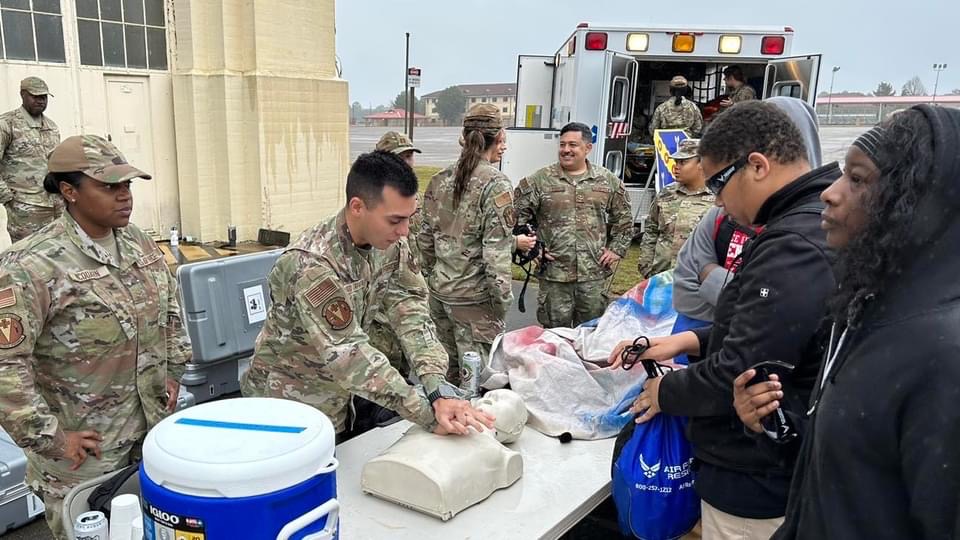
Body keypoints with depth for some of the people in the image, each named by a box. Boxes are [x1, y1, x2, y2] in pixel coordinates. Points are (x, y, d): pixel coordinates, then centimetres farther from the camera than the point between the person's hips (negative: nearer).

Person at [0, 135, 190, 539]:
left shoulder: (140, 244, 1)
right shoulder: (32, 267, -21)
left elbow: (169, 305, 16)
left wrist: (172, 371, 12)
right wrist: (48, 438, -19)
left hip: (151, 429, 6)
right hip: (84, 448, -6)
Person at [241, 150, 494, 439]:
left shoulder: (390, 243, -11)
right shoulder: (313, 264, -32)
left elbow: (410, 311, -16)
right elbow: (351, 356, -33)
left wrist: (439, 390, -30)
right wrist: (429, 415, -33)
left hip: (338, 398, 6)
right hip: (288, 405, -6)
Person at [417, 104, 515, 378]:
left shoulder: (440, 180, 5)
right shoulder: (496, 185, -14)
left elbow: (426, 238, 10)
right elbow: (496, 252, -17)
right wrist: (503, 299, -9)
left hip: (440, 291, 7)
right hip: (475, 298, -7)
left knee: (454, 368, 20)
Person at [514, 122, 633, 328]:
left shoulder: (608, 181, 7)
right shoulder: (540, 180, 0)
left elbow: (624, 219, 16)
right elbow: (517, 215, 2)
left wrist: (617, 249, 9)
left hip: (594, 273, 2)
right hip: (554, 273, -2)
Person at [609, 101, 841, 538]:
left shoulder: (794, 246, -28)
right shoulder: (816, 223, 6)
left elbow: (740, 374, -29)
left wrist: (665, 391, -11)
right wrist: (692, 340, 4)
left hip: (754, 482, -9)